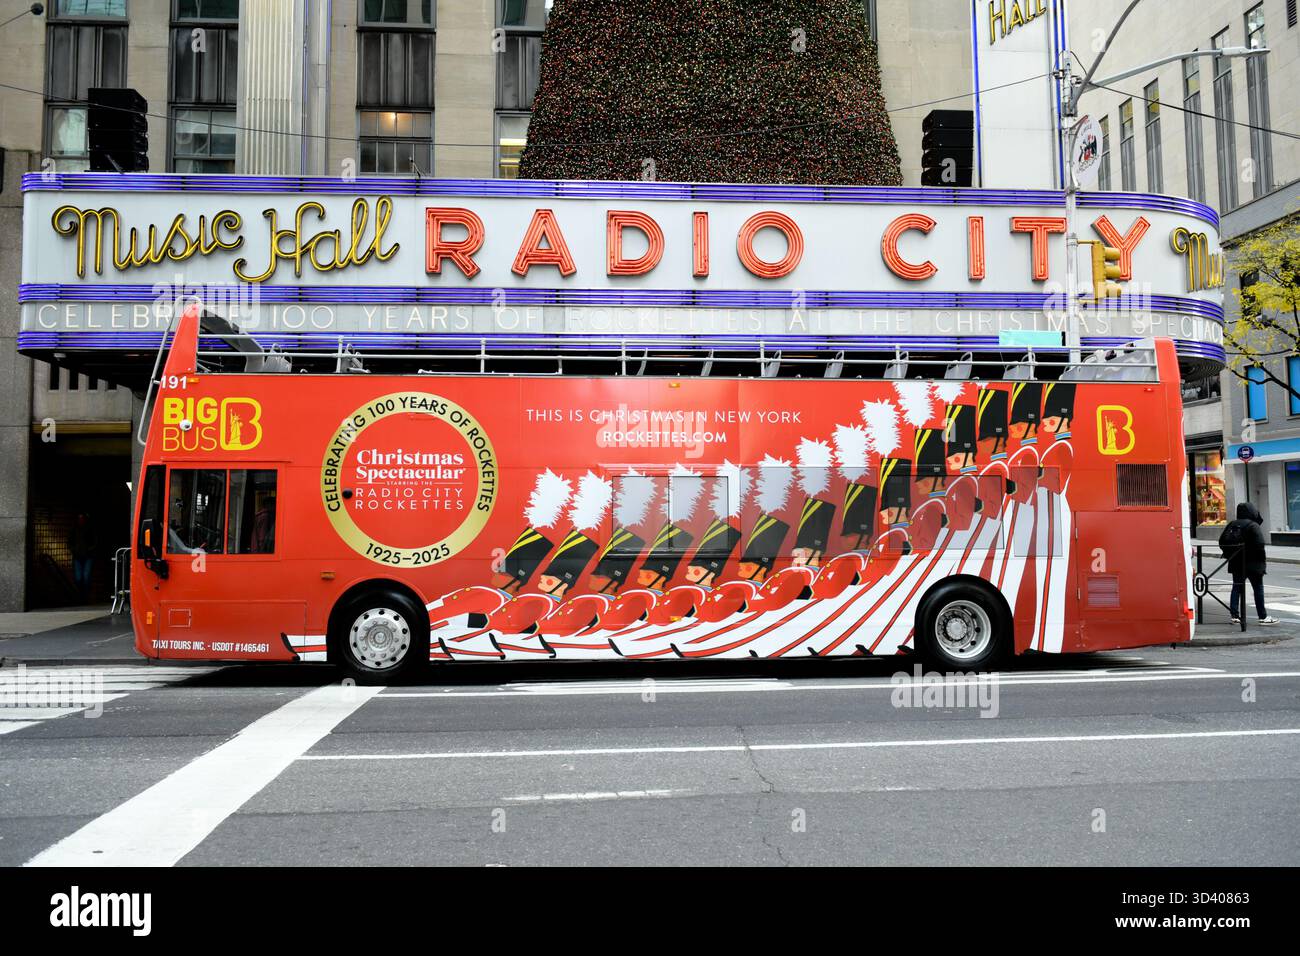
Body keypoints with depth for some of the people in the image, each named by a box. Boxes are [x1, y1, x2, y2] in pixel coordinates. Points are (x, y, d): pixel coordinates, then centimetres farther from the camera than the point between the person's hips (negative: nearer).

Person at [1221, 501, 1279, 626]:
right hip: (1252, 564, -6)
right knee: (1258, 588, 4)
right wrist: (1261, 559, -8)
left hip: (1236, 564, 6)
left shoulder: (1232, 525, 6)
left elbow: (1222, 541, 5)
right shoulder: (1253, 526, -13)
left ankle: (1234, 615, 6)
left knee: (1237, 588, 9)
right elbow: (1260, 543, -20)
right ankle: (1263, 617, 7)